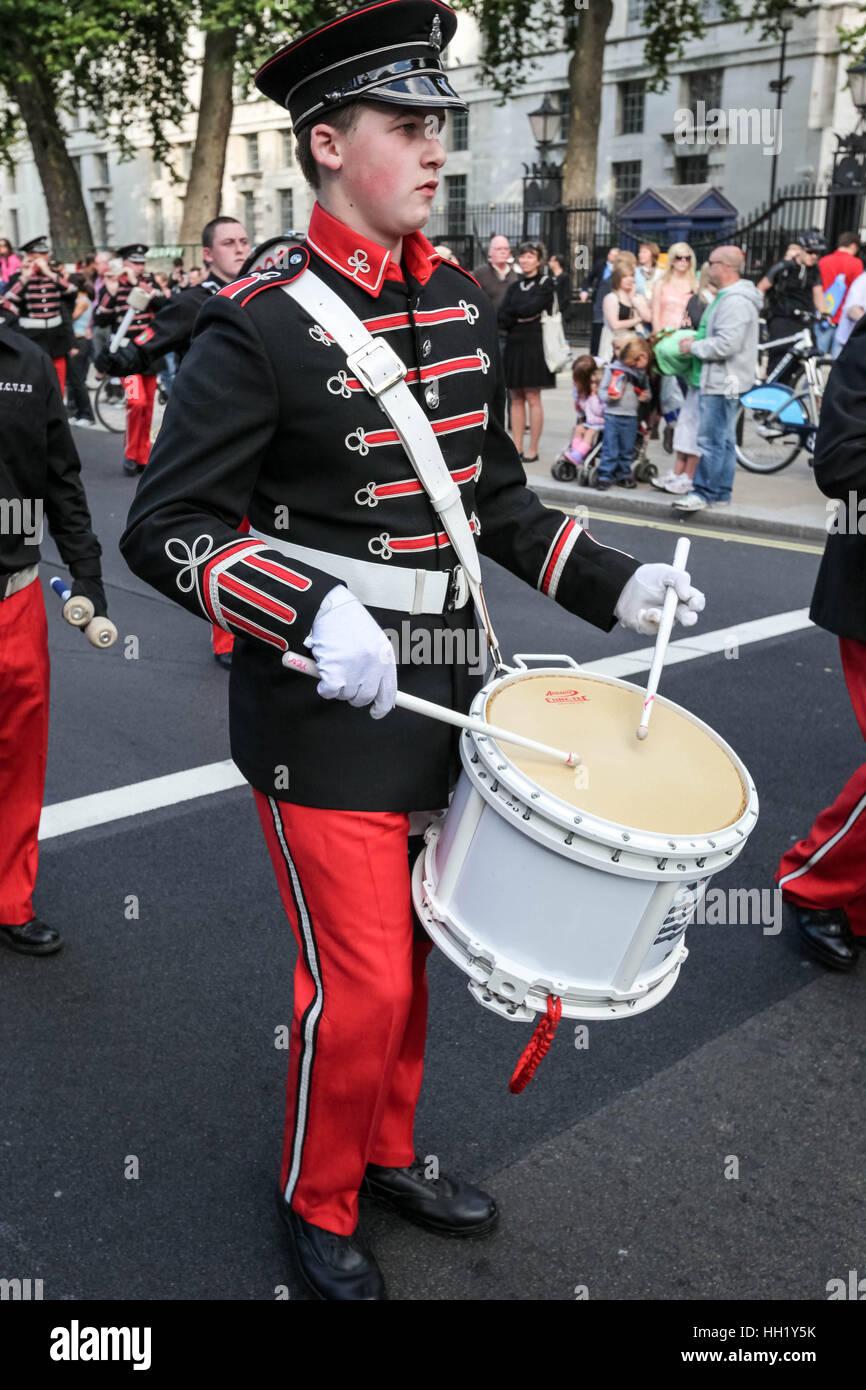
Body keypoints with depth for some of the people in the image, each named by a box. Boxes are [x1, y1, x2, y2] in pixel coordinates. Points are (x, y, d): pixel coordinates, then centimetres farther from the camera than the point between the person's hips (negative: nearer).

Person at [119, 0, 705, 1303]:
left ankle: (389, 1149, 43)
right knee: (362, 983, 2)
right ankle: (318, 1200, 30)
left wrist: (613, 582, 4)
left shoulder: (463, 302, 8)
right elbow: (165, 528, -14)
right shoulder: (260, 325, -13)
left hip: (441, 693, 7)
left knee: (410, 944, 20)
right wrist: (312, 613, -29)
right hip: (326, 710, -6)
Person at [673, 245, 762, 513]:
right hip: (723, 380, 11)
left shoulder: (736, 301, -19)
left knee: (711, 440, -7)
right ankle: (721, 493, 21)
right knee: (724, 439, 14)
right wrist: (697, 339, 9)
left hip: (723, 381, -11)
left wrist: (693, 346, -13)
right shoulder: (728, 297, 17)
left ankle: (704, 492, -2)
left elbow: (726, 344, -26)